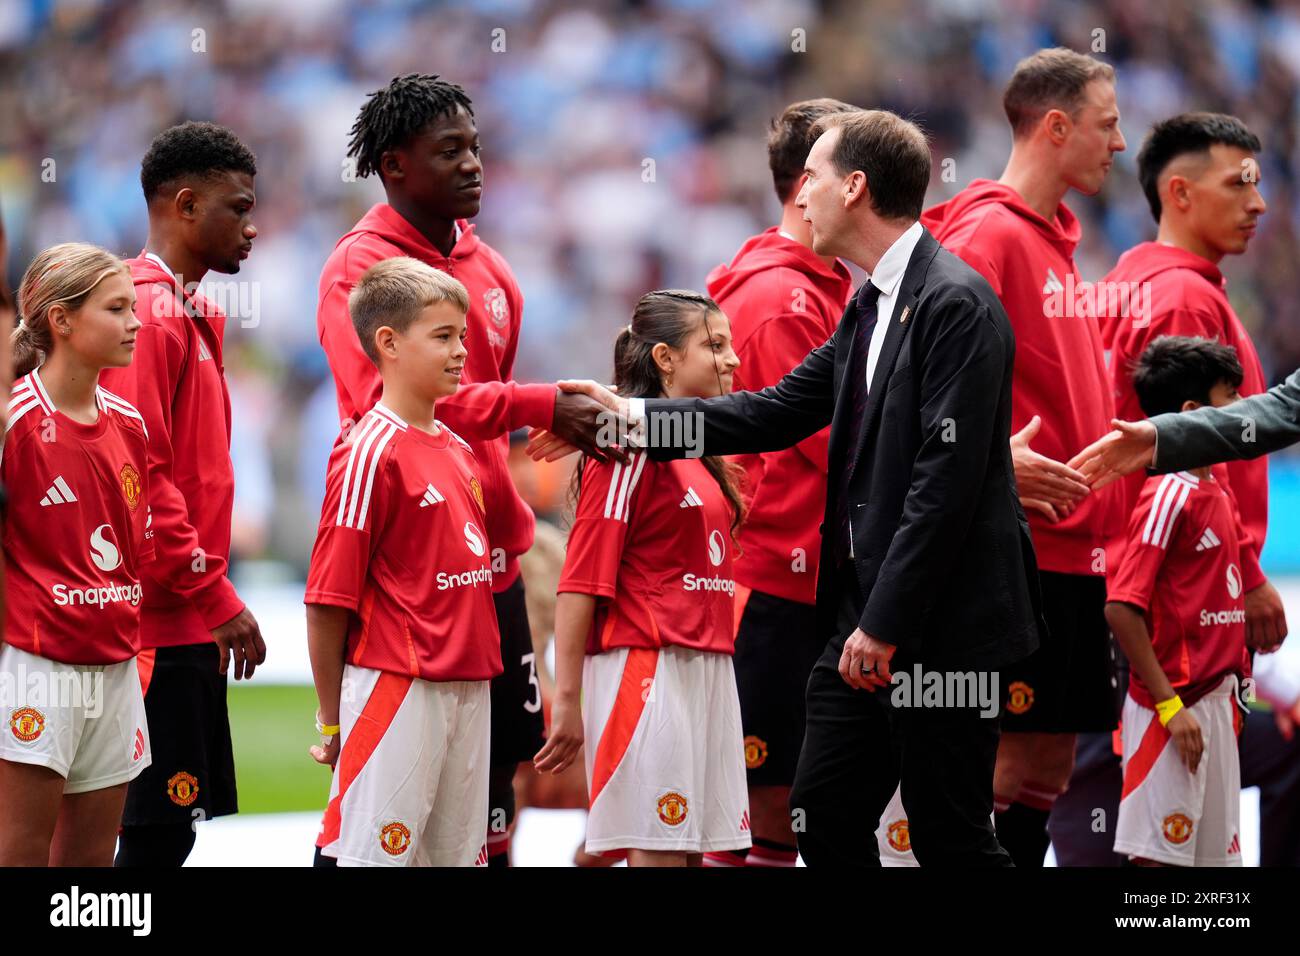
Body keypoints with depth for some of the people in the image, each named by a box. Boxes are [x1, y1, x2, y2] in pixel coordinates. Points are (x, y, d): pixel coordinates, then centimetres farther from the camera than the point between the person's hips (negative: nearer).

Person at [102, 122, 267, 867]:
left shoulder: (198, 313, 17)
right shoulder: (147, 312, -13)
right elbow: (139, 473, -19)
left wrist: (214, 594, 15)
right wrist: (216, 596, -17)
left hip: (187, 625, 10)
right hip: (161, 623, -10)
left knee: (168, 824, 9)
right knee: (160, 828, -9)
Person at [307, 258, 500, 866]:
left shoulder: (458, 451, 13)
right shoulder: (371, 452, -12)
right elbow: (327, 599, -12)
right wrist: (331, 720, -8)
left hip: (469, 690, 8)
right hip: (394, 688, -8)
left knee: (460, 851, 10)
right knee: (373, 854, -5)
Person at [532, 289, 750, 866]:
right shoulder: (630, 451, -9)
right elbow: (581, 583, -14)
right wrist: (567, 702, -18)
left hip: (707, 671, 8)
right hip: (646, 669, -8)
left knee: (693, 848, 7)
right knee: (657, 853, -9)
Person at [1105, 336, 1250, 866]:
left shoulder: (1218, 492, 12)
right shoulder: (1169, 496, -14)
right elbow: (1121, 608, -18)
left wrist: (1228, 696, 15)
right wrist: (1169, 705, -19)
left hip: (1214, 701, 9)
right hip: (1173, 706, -9)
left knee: (1216, 851, 9)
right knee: (1160, 854, -6)